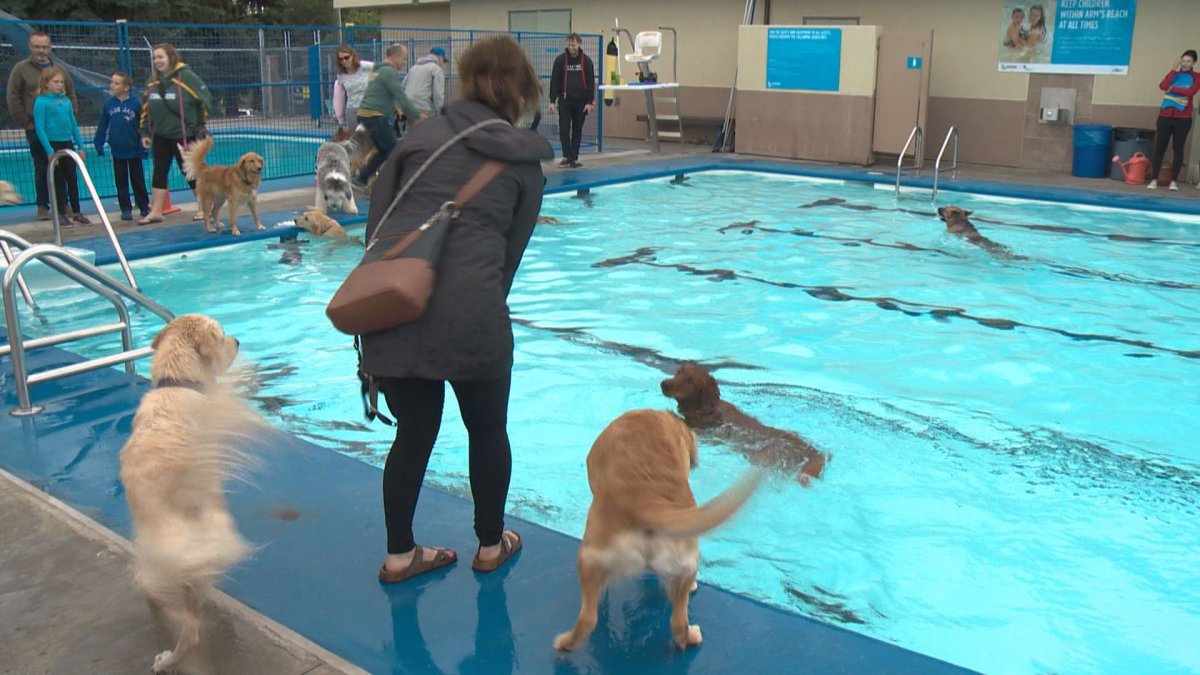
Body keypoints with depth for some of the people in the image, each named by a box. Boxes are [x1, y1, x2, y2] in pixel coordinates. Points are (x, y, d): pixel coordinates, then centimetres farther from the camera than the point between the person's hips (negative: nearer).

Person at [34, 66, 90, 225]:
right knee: (58, 179, 2)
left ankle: (76, 213, 15)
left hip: (68, 143, 5)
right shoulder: (41, 102, -8)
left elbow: (74, 125, 12)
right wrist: (49, 150, -16)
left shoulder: (66, 101, 7)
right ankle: (61, 214, 11)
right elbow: (39, 128, -11)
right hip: (53, 144, -5)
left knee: (72, 178, 7)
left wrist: (80, 146, 8)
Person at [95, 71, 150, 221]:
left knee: (138, 180, 10)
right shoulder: (108, 104, -3)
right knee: (121, 181, 9)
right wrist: (99, 144, -1)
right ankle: (126, 209, 16)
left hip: (134, 149, -2)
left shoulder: (136, 103, -11)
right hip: (117, 150, 2)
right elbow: (102, 126, 1)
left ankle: (144, 207, 20)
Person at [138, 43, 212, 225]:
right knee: (159, 172, 5)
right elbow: (146, 108, 14)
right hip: (161, 136, 6)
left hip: (184, 136, -6)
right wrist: (145, 132, 10)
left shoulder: (186, 77, -12)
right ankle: (156, 212, 11)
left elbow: (205, 100, -9)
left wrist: (201, 125, -5)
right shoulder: (153, 81, 7)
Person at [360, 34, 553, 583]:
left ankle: (399, 555, 30)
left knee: (413, 433, 19)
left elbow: (376, 221, 10)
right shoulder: (525, 161, 10)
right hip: (471, 311, -2)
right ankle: (491, 545, 36)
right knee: (488, 430, 20)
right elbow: (513, 248, 11)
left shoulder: (422, 135, 13)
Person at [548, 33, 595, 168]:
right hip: (565, 100, -1)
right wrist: (552, 101, -5)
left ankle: (574, 158, 10)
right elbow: (554, 81, -1)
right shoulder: (560, 60, -2)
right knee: (564, 129, -8)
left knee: (577, 130, 5)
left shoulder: (586, 60, 0)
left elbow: (591, 82, 0)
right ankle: (566, 156, -6)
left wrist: (590, 102, -6)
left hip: (580, 101, 1)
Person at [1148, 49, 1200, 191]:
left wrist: (1172, 88, -10)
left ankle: (1174, 181, 4)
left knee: (1178, 149, 1)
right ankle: (1154, 180, 2)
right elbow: (1162, 86, -9)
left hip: (1182, 118, -2)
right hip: (1165, 116, 2)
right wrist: (1174, 70, -9)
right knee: (1159, 147, -1)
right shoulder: (1175, 73, 12)